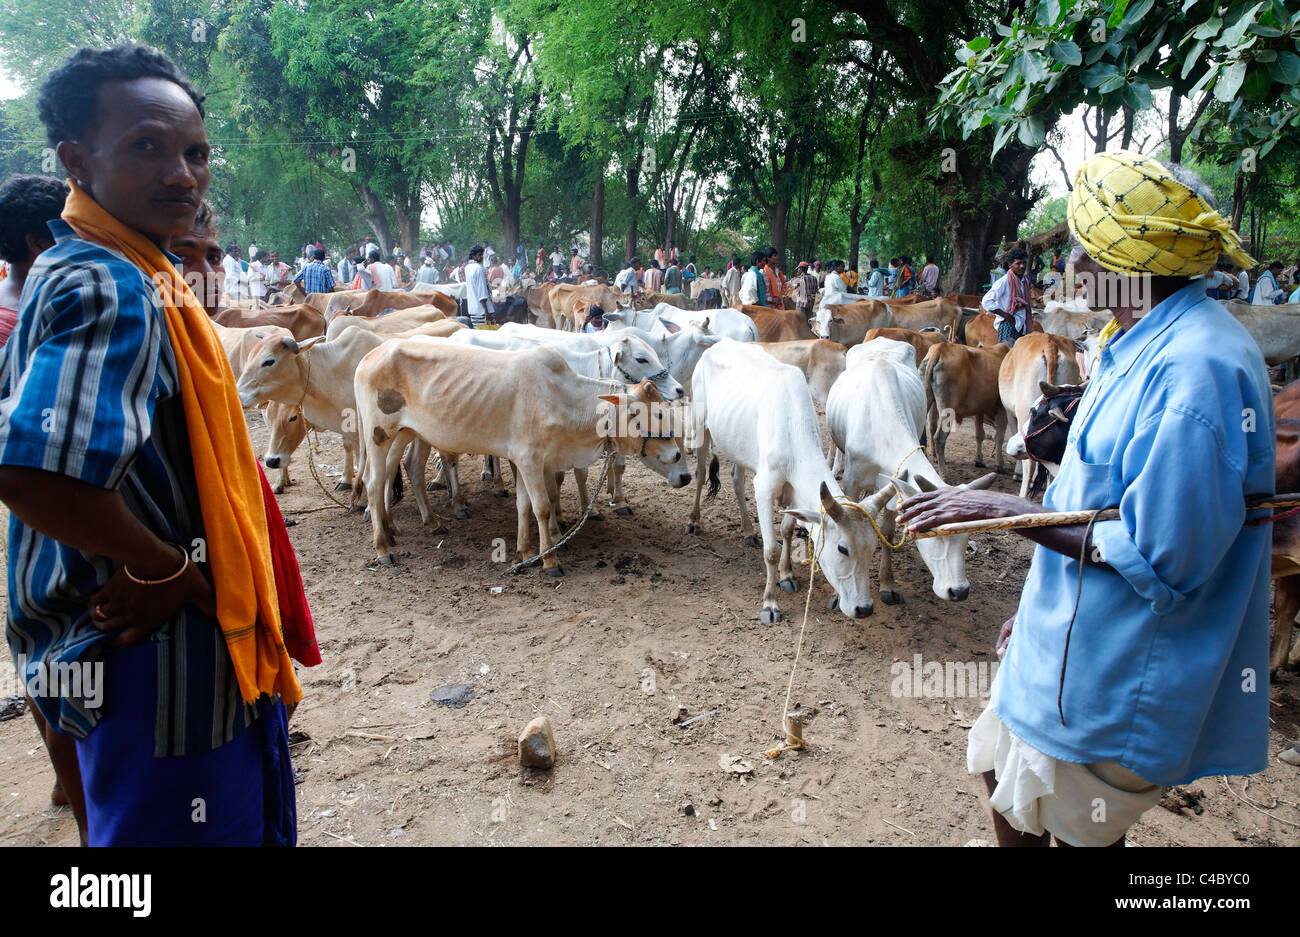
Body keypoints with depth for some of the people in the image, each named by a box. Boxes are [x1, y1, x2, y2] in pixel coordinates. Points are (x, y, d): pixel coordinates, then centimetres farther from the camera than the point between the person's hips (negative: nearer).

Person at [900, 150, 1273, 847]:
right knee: (1004, 772, 22)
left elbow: (1158, 556, -28)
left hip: (1118, 676, -9)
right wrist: (1044, 605, 18)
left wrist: (1006, 511, -22)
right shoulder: (1144, 344, 6)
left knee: (1074, 828, 10)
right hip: (1072, 639, 9)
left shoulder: (1195, 369, -26)